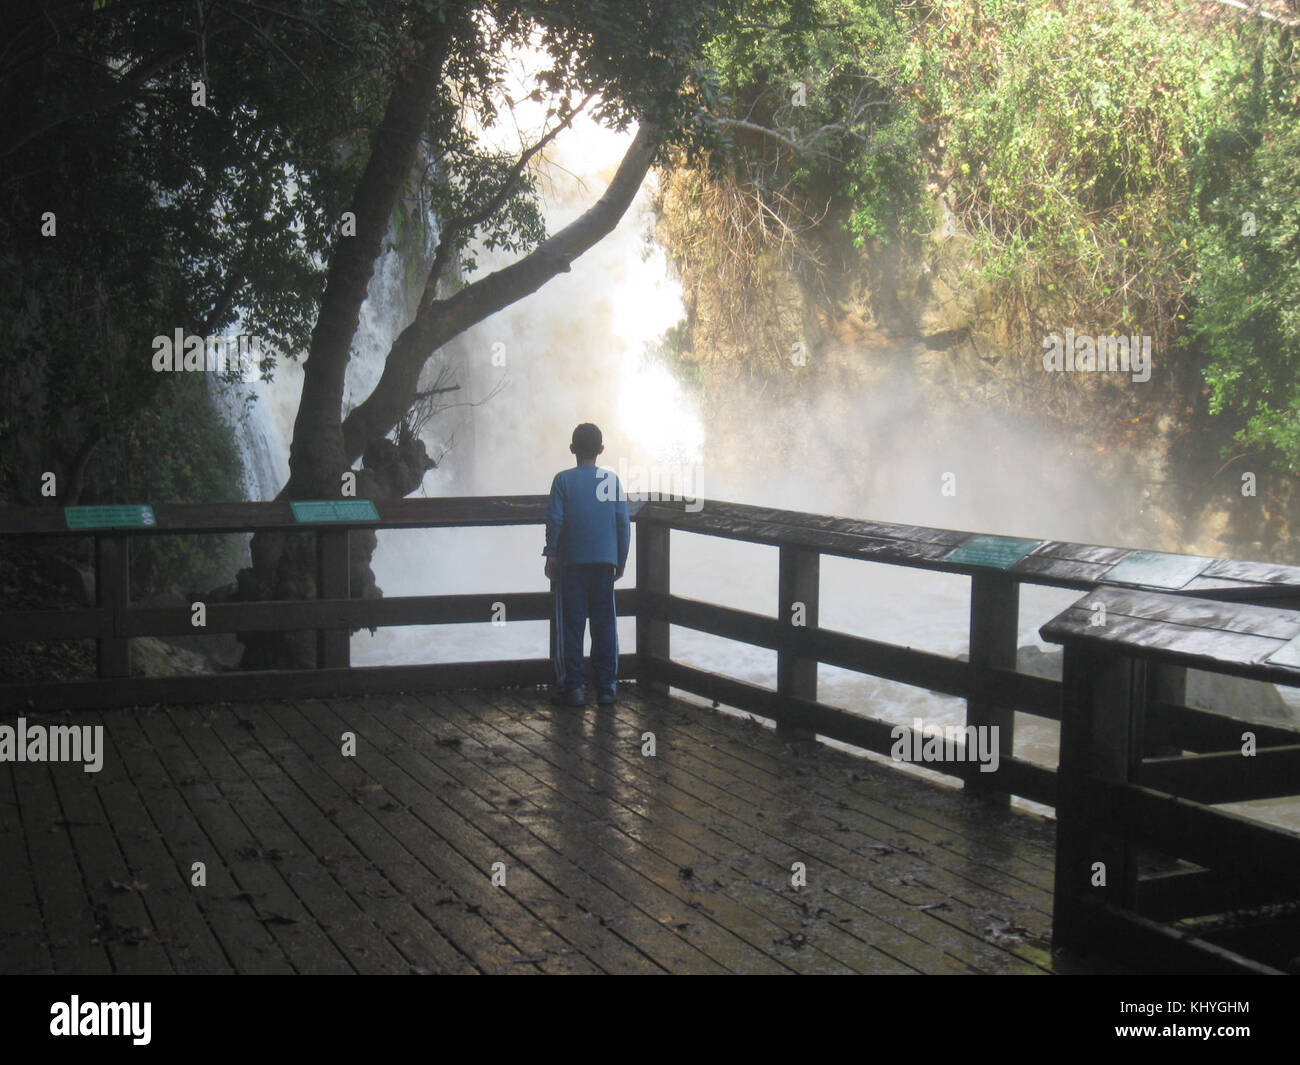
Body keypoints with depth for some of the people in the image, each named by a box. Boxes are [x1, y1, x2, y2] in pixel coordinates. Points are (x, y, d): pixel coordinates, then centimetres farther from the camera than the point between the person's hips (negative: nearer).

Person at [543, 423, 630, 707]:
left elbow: (554, 520, -6)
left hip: (571, 562, -2)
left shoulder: (563, 479, -2)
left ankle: (573, 687, 2)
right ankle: (607, 687, 8)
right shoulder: (612, 479, 4)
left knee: (571, 626, 3)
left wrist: (551, 556, 4)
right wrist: (621, 560, 11)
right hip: (605, 563, 2)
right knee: (605, 625, 6)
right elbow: (623, 521, 3)